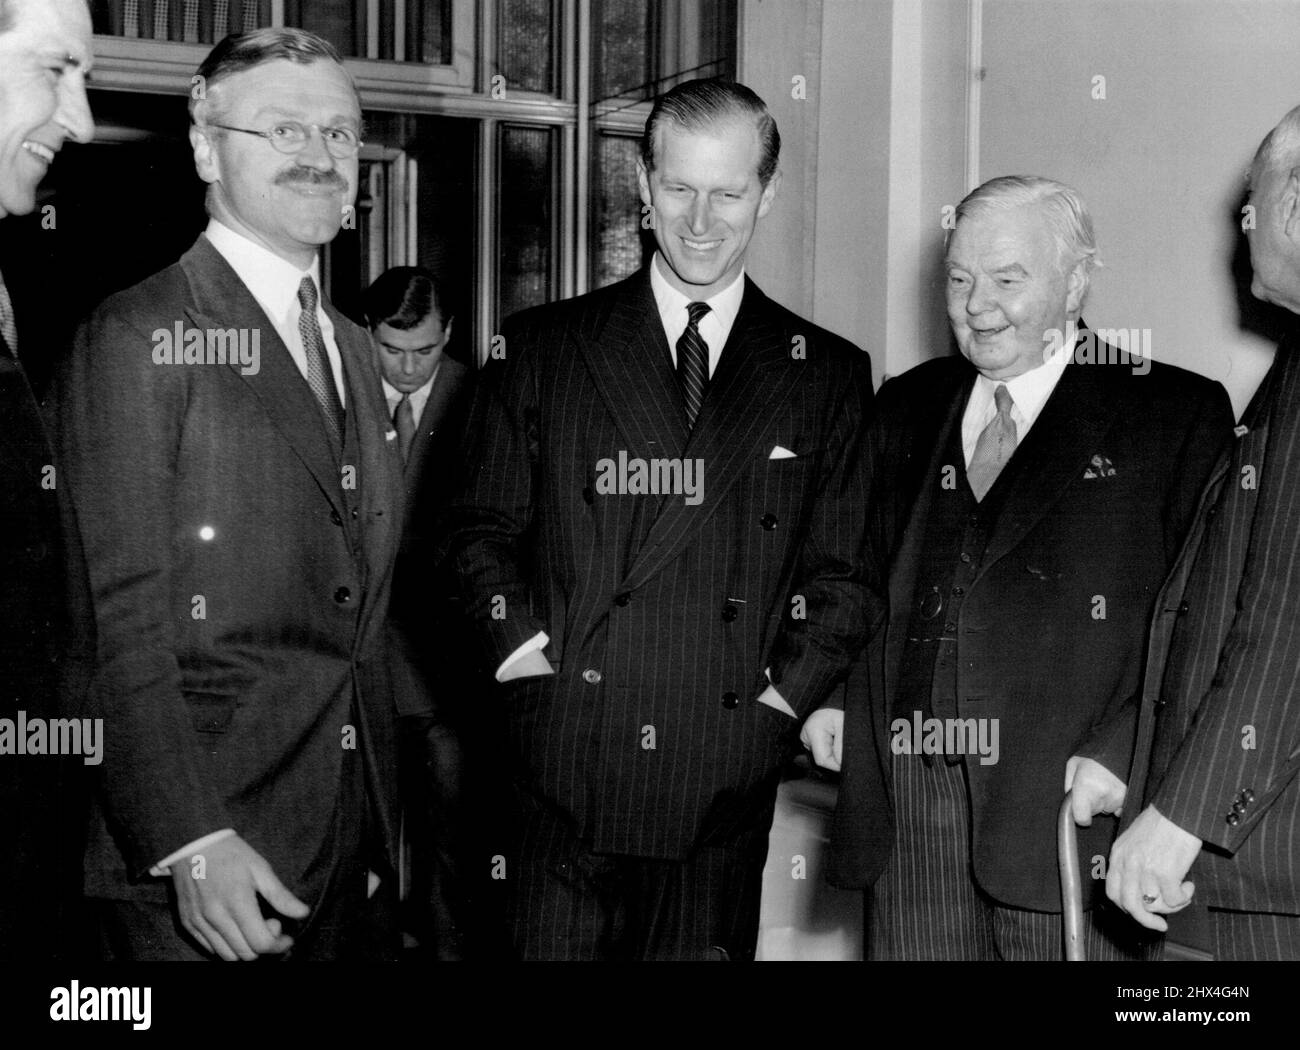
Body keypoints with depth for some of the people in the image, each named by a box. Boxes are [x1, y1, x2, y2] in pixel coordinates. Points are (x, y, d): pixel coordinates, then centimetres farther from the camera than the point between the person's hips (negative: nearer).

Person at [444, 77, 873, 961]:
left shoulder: (829, 375, 7)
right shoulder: (543, 348, 6)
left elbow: (843, 572, 8)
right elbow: (485, 530, 8)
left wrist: (781, 697, -2)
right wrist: (527, 655, -4)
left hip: (725, 785, 1)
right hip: (564, 771, 0)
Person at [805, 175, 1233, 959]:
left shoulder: (1176, 411, 0)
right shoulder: (907, 406, 15)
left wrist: (1123, 753, -15)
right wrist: (834, 695, 6)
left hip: (1071, 799, -3)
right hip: (907, 796, 4)